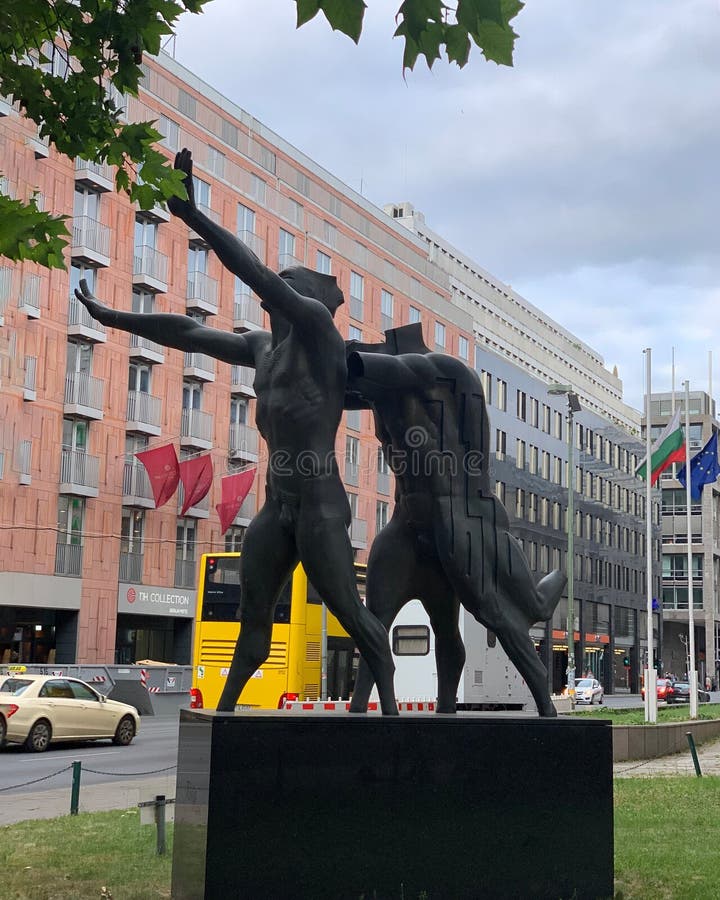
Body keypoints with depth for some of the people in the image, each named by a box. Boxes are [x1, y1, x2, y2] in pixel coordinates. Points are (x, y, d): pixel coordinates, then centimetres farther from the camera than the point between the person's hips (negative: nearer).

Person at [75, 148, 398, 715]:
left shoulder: (316, 327, -5)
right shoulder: (263, 347, 18)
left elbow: (261, 277, -19)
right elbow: (190, 333, 24)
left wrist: (192, 216, -23)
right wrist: (112, 318, 30)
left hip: (320, 504, -8)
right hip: (277, 504, 8)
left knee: (349, 612, -8)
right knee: (253, 613, 8)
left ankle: (389, 705, 1)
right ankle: (225, 709, 13)